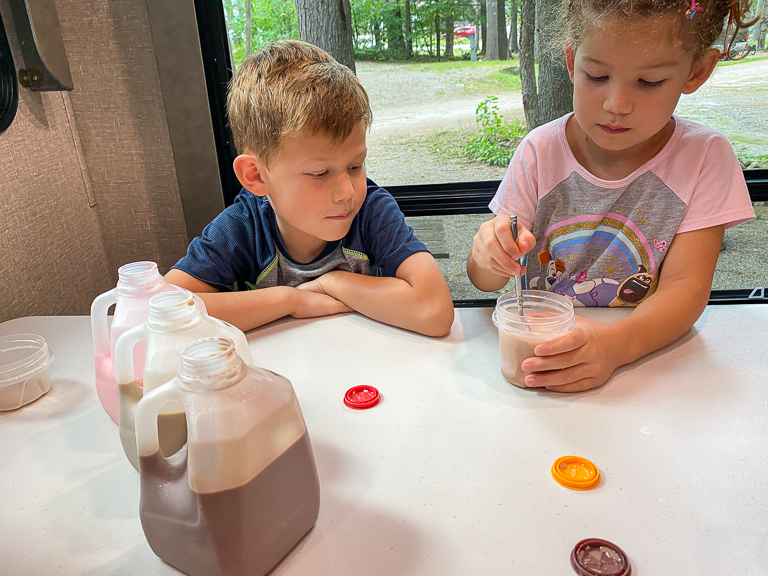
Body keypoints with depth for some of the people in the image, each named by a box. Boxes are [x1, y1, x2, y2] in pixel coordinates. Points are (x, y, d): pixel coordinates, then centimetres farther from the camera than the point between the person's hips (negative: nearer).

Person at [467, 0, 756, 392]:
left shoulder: (705, 157, -7)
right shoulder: (540, 152, -6)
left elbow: (685, 288, -14)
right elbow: (486, 281, -4)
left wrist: (616, 343, -34)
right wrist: (489, 254, -29)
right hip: (544, 346, 2)